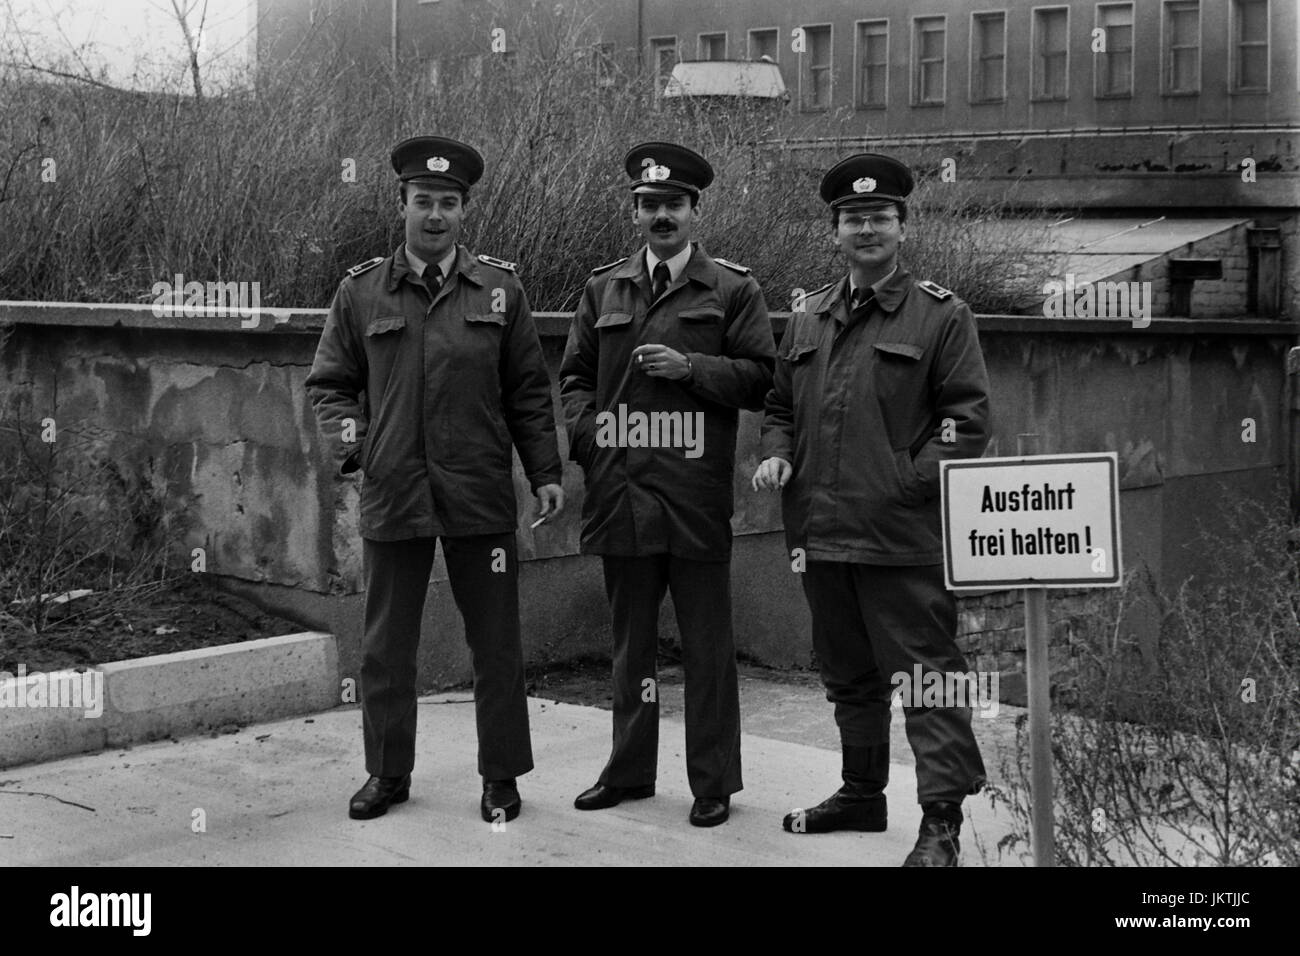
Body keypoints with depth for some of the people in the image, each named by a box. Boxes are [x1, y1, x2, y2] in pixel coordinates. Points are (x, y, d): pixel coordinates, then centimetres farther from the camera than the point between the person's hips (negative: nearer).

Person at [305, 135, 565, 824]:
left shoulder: (500, 290, 6)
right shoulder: (361, 291, 6)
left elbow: (529, 391, 7)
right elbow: (329, 382, 12)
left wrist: (545, 473, 2)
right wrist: (347, 433, -6)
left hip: (480, 496, 0)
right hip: (391, 495, 1)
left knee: (496, 642, 6)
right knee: (385, 645, 8)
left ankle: (501, 777, 18)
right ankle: (387, 773, 22)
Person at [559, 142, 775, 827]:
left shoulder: (732, 290, 3)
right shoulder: (603, 289, 14)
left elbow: (761, 377, -2)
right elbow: (574, 376, 17)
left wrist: (691, 367, -14)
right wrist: (585, 429, -1)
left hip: (696, 496, -4)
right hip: (620, 489, 4)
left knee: (706, 646, 3)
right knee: (630, 638, 14)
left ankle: (714, 783, 12)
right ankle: (629, 769, 26)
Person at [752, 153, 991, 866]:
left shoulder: (941, 316, -2)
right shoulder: (806, 319, 14)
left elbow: (968, 417, -6)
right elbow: (780, 405, 23)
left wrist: (913, 480, -15)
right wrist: (776, 454, 3)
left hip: (903, 533, -6)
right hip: (821, 531, 6)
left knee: (925, 671, -4)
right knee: (847, 673, 17)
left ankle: (941, 820, -1)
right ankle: (861, 794, 31)